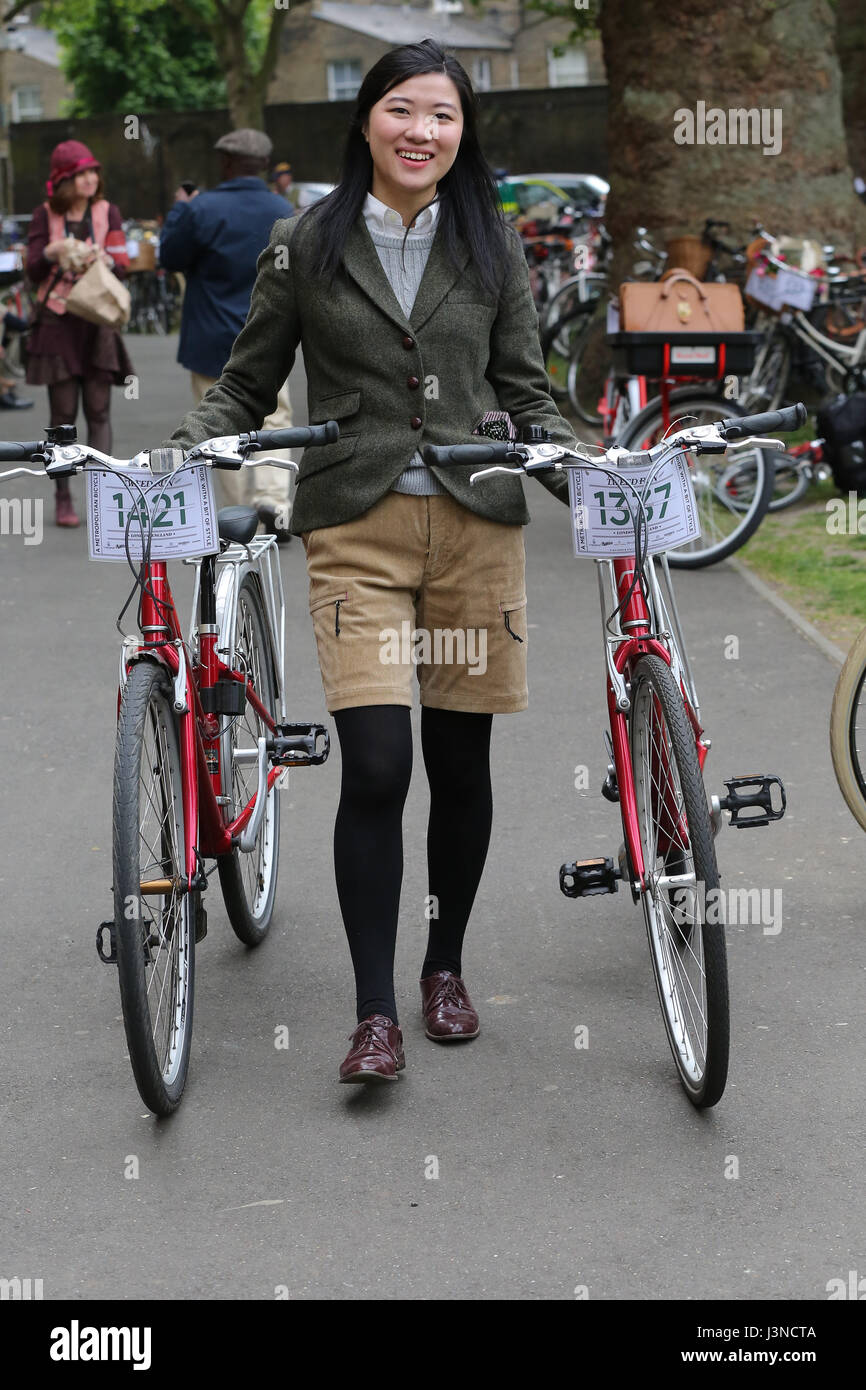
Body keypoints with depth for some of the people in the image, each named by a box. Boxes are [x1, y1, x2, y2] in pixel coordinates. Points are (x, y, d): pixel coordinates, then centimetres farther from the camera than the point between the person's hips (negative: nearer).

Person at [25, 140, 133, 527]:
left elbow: (121, 266, 1)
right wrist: (51, 253, -19)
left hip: (97, 319, 1)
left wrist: (103, 260, -20)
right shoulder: (45, 215, 3)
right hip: (57, 321, -1)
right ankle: (63, 498, 5)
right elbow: (33, 272, 0)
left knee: (98, 411, -3)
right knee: (63, 414, 0)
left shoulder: (107, 212, 6)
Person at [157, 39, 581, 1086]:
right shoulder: (307, 243, 5)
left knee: (460, 764, 7)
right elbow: (245, 389, 10)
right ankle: (375, 1012, -4)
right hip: (356, 529, -2)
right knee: (376, 767, -12)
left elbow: (523, 394, 13)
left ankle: (445, 967, 28)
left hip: (477, 526, 2)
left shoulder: (491, 245, 9)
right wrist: (177, 453, -7)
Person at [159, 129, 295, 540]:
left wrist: (178, 210, 10)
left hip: (213, 340, -3)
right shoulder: (283, 212, -1)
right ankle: (273, 496, -11)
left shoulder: (201, 210, -16)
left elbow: (171, 257, -4)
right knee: (273, 418, 11)